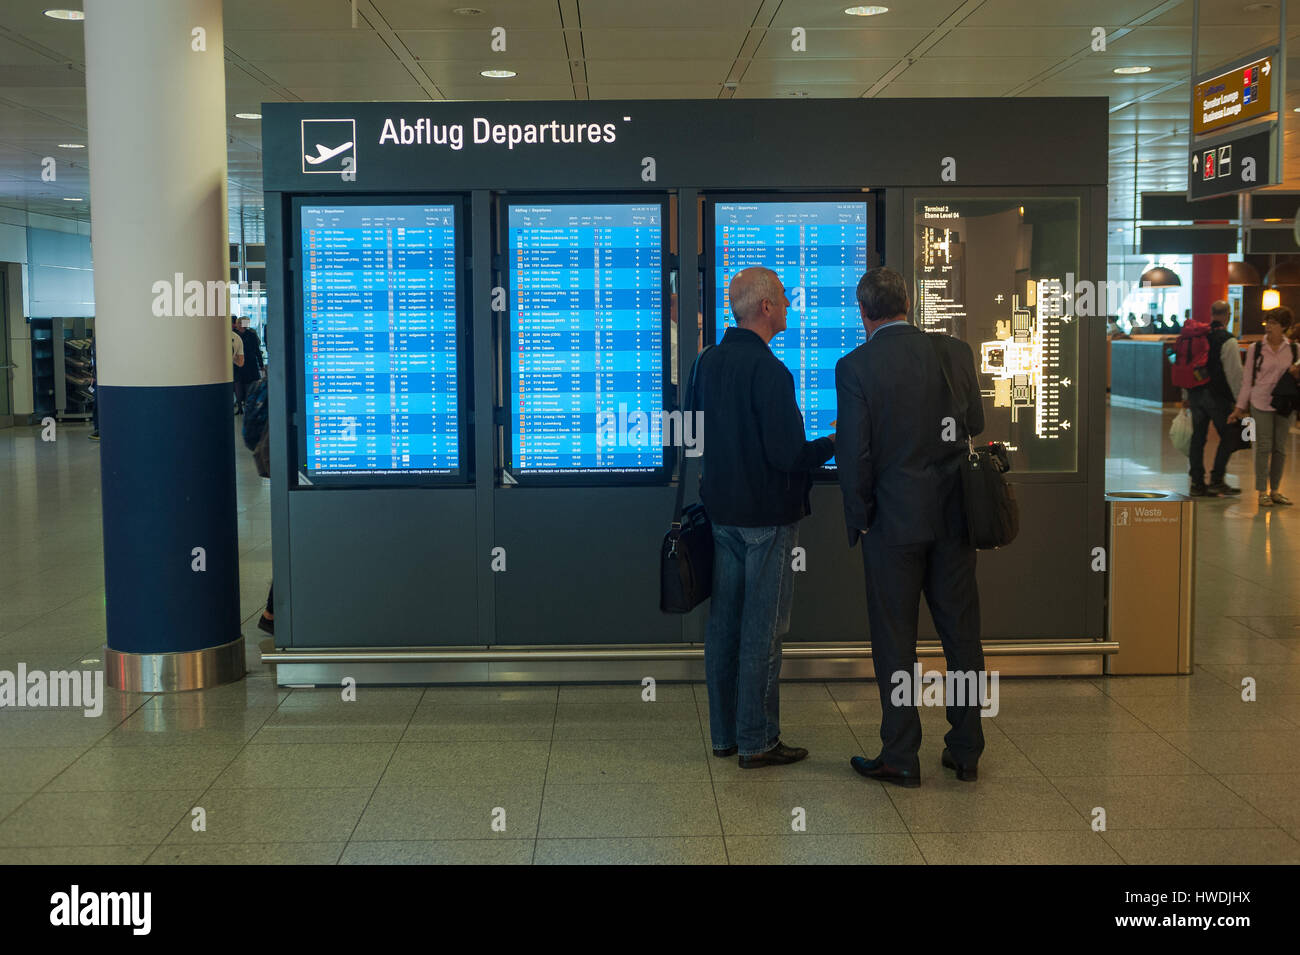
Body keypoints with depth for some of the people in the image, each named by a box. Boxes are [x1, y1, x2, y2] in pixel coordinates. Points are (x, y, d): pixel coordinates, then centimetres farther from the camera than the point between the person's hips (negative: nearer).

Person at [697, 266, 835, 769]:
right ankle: (757, 741, 8)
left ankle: (725, 732, 22)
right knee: (762, 630, 0)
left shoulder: (710, 362, 6)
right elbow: (787, 454, -21)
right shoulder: (769, 370, -19)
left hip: (722, 510, 8)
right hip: (767, 515, -8)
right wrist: (831, 444, -5)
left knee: (724, 622, 13)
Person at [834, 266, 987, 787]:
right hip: (954, 516, 4)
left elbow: (853, 451, -12)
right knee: (961, 632, 12)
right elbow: (975, 426, 8)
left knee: (895, 640, 6)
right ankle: (966, 750, 21)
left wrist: (859, 519, -1)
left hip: (894, 520, -4)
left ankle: (900, 757, 12)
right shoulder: (956, 352, 0)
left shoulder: (855, 366, -11)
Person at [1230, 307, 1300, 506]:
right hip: (1260, 404, -2)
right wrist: (1240, 407, 2)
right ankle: (1262, 491, 3)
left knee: (1280, 448, 7)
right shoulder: (1255, 349, 0)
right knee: (1264, 447, -3)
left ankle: (1275, 490, 17)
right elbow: (1248, 379, 3)